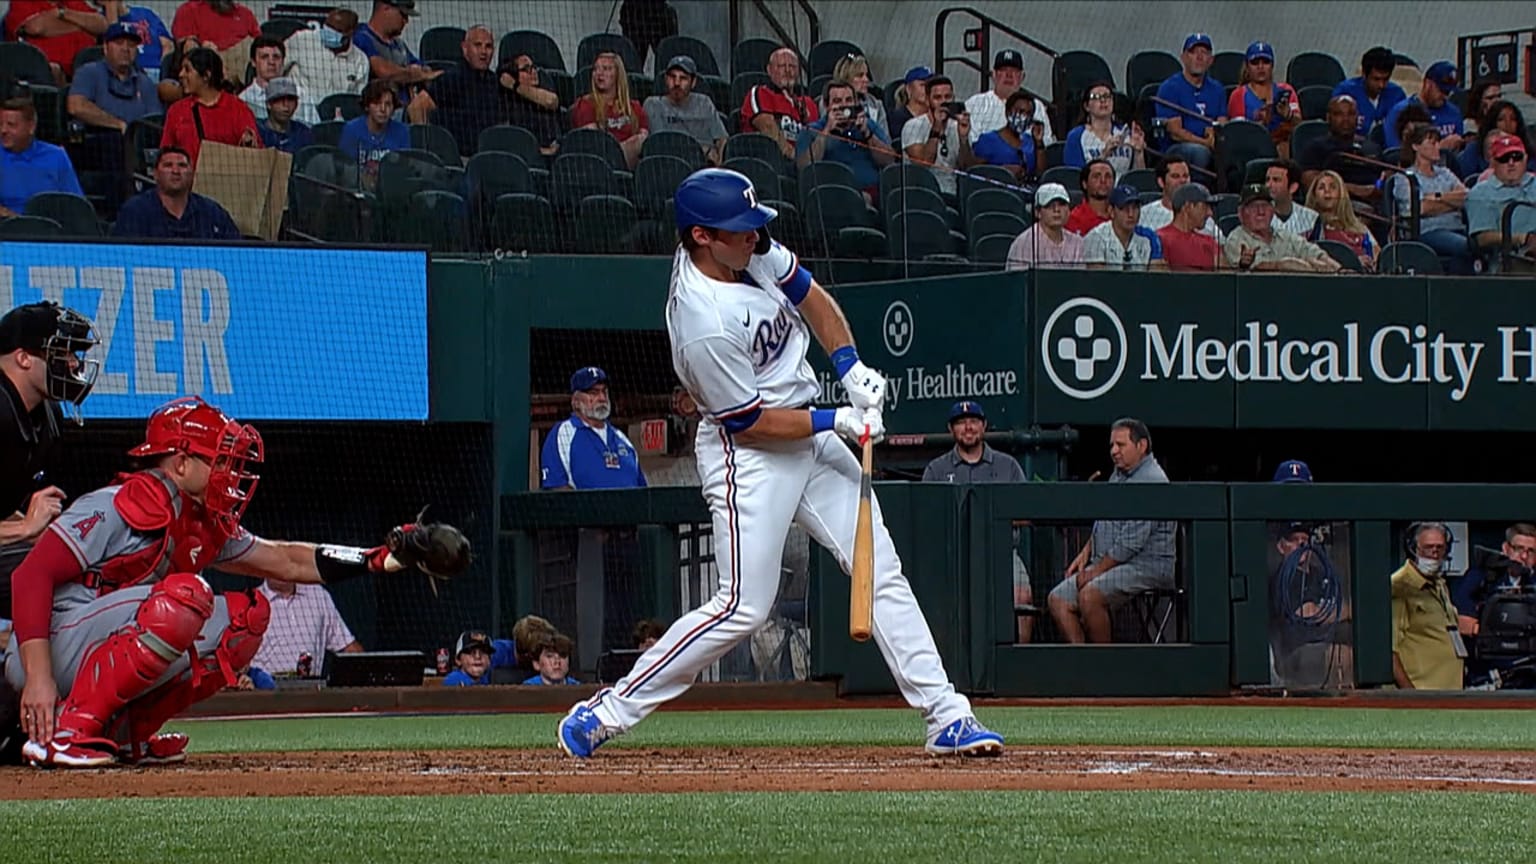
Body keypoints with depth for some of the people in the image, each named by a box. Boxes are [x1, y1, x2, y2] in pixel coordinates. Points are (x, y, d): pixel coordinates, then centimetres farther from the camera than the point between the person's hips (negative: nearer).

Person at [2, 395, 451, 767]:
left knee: (245, 616, 6)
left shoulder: (204, 527, 12)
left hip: (105, 649, 9)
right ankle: (68, 729, -26)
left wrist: (386, 556, 8)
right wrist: (39, 680, -30)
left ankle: (126, 732, 1)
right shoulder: (120, 507, -16)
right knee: (185, 596, -29)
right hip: (49, 651, -9)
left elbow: (285, 561, 19)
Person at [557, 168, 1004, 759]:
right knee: (743, 609, -10)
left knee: (883, 572, 5)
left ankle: (947, 719, 8)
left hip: (812, 439, 9)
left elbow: (809, 295, 13)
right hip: (748, 454, -9)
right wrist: (838, 421, -15)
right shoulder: (705, 323, -29)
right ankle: (608, 711, 0)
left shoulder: (753, 251, -5)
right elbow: (750, 421, -21)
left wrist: (850, 366, -1)